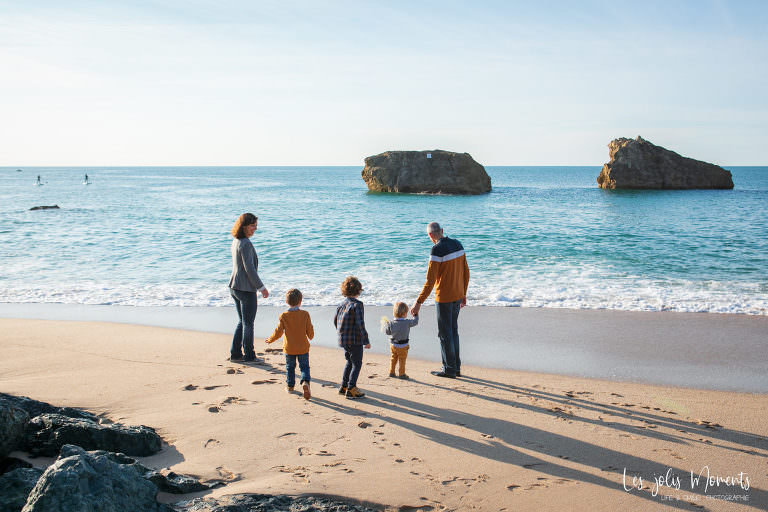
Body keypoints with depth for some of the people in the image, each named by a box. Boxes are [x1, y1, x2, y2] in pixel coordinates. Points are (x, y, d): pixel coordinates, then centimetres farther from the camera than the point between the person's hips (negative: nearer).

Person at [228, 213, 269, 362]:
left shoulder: (235, 242, 10)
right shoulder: (245, 244, -19)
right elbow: (249, 268, -21)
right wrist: (261, 287, -15)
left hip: (234, 287, 9)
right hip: (246, 288, -9)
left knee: (242, 322, 18)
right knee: (248, 323, 4)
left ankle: (235, 353, 20)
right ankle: (249, 355, 13)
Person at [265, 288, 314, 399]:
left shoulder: (283, 316, -10)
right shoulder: (305, 314, -8)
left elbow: (278, 332, -8)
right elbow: (310, 332, -3)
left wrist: (270, 340, 9)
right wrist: (310, 337, 21)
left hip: (289, 348, 0)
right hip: (303, 347, 0)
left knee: (290, 367, 18)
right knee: (304, 366, 7)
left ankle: (290, 385, 27)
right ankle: (305, 382, -17)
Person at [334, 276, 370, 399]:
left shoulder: (341, 304, 8)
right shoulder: (357, 304, -16)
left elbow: (335, 321, 17)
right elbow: (360, 324, -20)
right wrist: (366, 340, -15)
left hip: (343, 340, 8)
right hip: (355, 340, -8)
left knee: (349, 362, 21)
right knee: (357, 364, 2)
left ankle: (344, 386, 24)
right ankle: (351, 389, 0)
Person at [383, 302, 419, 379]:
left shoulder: (391, 323, -11)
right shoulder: (407, 322, -19)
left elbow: (387, 332, -2)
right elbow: (415, 322, -5)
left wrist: (386, 325, 15)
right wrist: (415, 315, 13)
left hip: (393, 344, 4)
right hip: (402, 346, -4)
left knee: (393, 358, 20)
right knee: (402, 360, 10)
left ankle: (391, 372, 28)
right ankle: (401, 374, 16)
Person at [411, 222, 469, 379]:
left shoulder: (437, 250, -19)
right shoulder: (457, 244, 4)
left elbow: (430, 281, -22)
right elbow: (466, 272, 11)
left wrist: (418, 303, -19)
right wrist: (463, 294, 22)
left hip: (444, 298, -8)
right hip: (458, 295, 8)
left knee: (445, 333, 3)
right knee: (453, 330, 17)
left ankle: (449, 369, 11)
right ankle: (456, 367, 23)